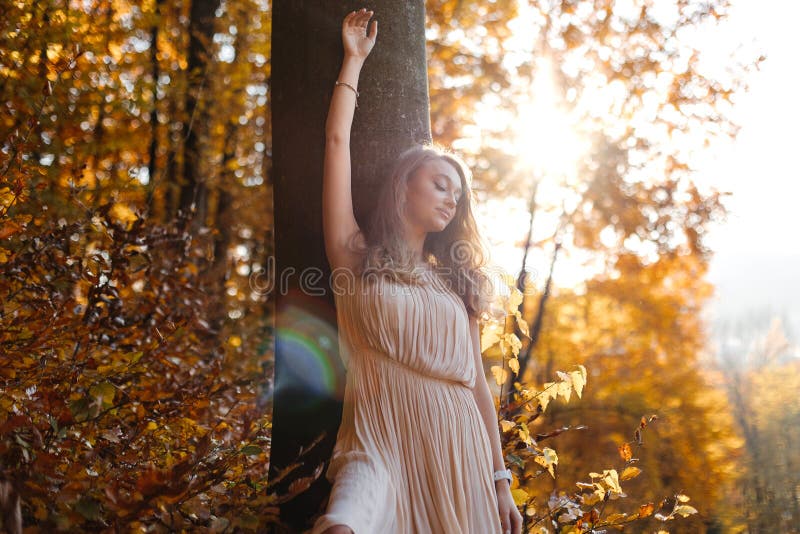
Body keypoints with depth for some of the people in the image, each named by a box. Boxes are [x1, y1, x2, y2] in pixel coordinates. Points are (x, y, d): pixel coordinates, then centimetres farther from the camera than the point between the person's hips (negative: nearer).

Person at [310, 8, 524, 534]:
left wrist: (501, 480, 12)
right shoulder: (357, 258, 9)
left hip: (457, 449, 5)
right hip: (380, 443, -5)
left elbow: (477, 381, 16)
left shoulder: (455, 283, 19)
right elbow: (338, 140, 5)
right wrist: (354, 60, 15)